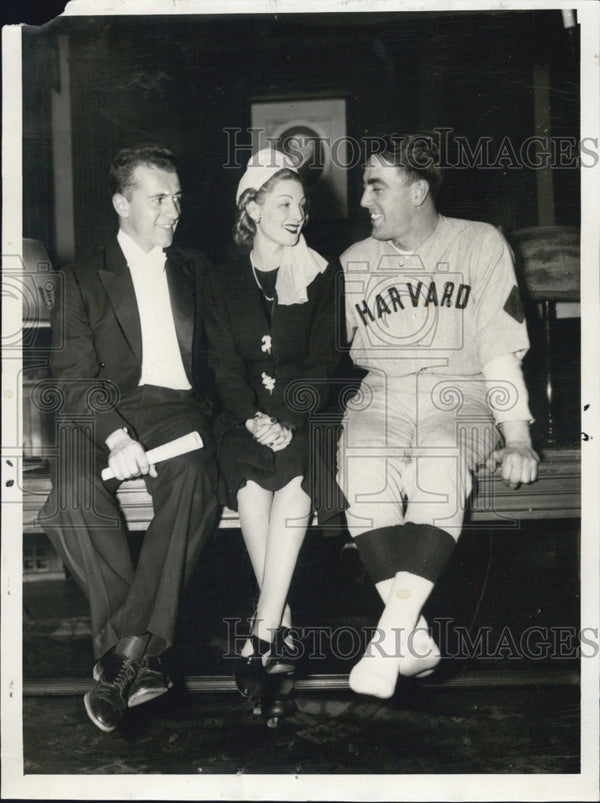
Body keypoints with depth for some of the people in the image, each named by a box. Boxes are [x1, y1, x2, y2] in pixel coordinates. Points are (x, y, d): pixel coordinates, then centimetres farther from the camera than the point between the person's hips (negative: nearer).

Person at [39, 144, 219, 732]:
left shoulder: (195, 271, 22)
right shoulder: (84, 279, 12)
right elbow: (73, 376, 1)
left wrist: (204, 415, -3)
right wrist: (115, 435, -18)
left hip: (178, 408, 1)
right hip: (105, 412, -1)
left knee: (196, 481, -34)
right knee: (72, 499, -33)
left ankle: (124, 649, -33)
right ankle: (143, 658, -27)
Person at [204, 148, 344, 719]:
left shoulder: (319, 277, 11)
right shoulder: (224, 282, 12)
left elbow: (322, 363, 3)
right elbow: (225, 368, 2)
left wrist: (288, 421, -14)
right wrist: (254, 420, -17)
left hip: (303, 415, -1)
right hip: (241, 417, 1)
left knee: (296, 478, -30)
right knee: (250, 484, -27)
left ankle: (260, 640, -30)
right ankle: (282, 635, -17)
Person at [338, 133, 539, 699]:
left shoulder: (480, 244, 6)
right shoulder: (353, 263, 15)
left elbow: (500, 348, -1)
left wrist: (517, 437, -10)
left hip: (459, 398, -2)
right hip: (380, 398, 3)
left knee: (440, 466, -36)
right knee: (362, 466, -31)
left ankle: (387, 639, -35)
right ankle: (417, 642, -26)